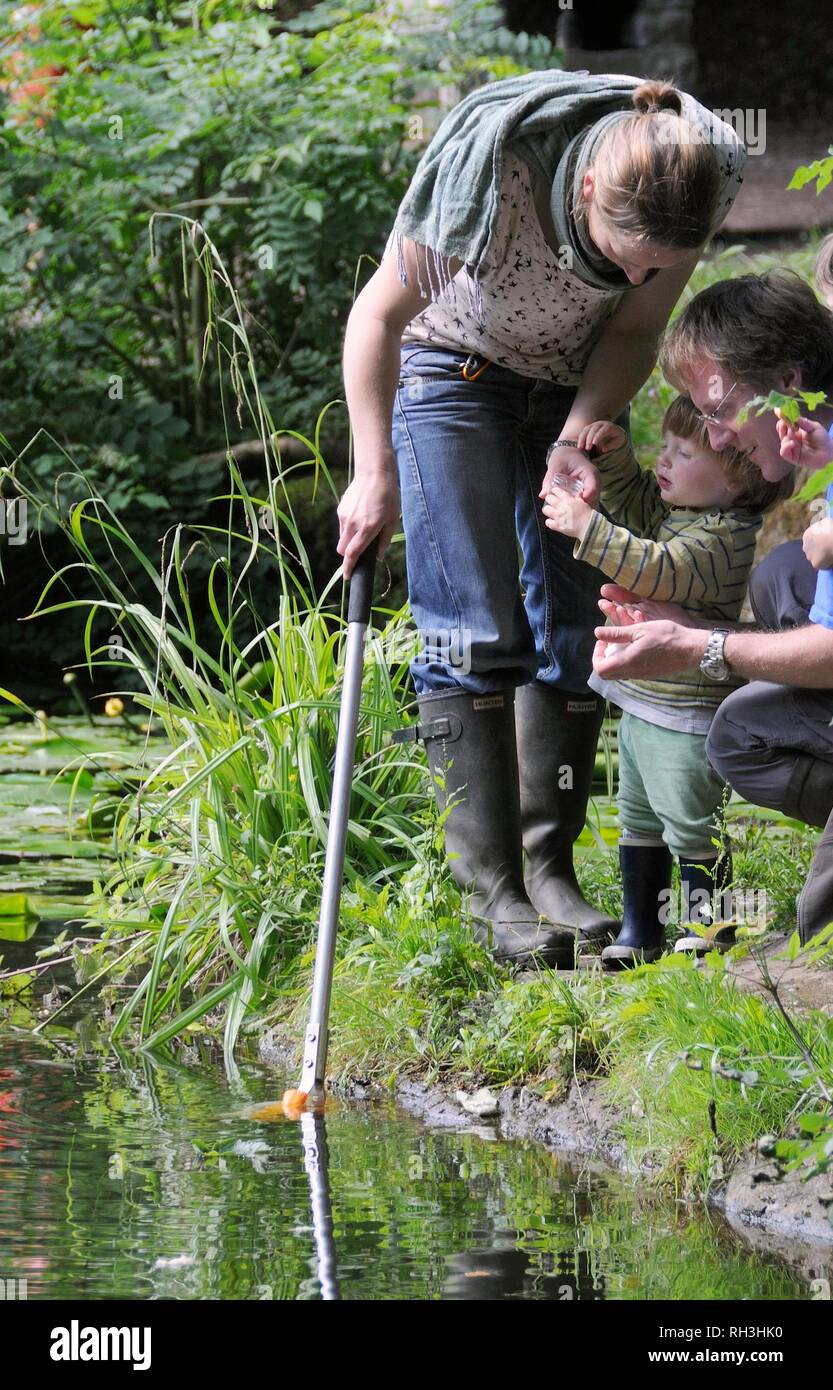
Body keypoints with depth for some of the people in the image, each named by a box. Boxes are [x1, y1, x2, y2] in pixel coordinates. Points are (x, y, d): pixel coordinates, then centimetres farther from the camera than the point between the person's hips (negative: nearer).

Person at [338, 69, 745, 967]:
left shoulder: (704, 172, -25)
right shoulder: (490, 163, -37)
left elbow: (635, 329, -7)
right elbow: (379, 317, -21)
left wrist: (580, 434, -19)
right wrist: (375, 477, -18)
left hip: (575, 382, 4)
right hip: (454, 373, -4)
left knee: (576, 621, -1)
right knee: (475, 631, -13)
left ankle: (550, 868, 6)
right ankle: (491, 888, -12)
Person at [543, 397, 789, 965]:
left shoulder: (725, 536, -23)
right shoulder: (677, 511, 8)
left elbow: (659, 572, -34)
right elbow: (635, 503, 25)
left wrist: (589, 528, -35)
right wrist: (615, 455, 6)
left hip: (686, 720, -10)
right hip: (643, 706, 11)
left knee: (690, 827, -1)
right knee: (640, 821, 17)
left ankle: (708, 929, 12)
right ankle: (640, 931, 27)